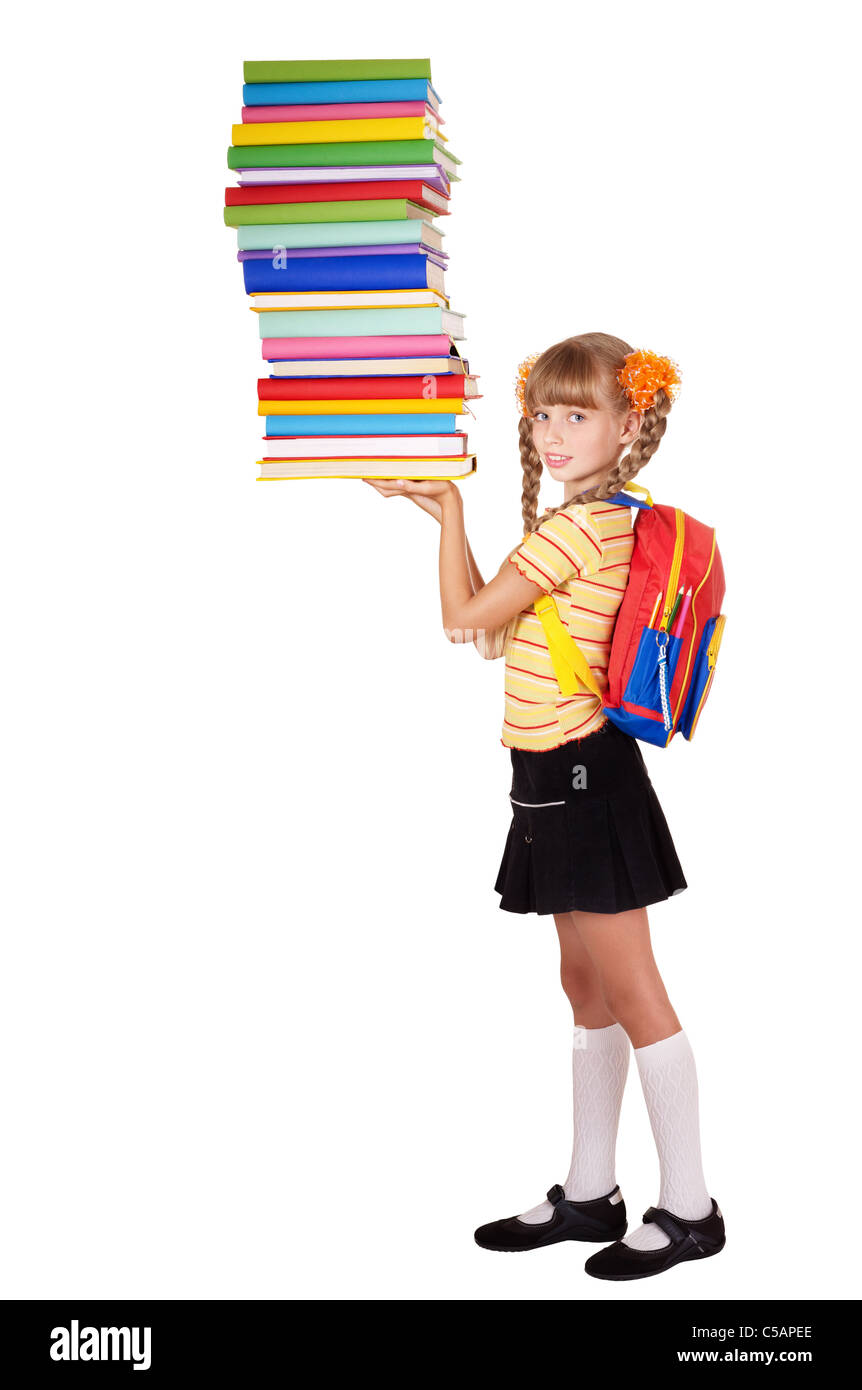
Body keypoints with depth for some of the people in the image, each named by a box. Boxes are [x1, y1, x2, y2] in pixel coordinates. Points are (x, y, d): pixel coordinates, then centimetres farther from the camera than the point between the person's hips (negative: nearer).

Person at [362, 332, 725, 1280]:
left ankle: (689, 1209, 6)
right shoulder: (600, 523, 13)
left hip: (580, 775, -10)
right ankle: (589, 1194, 26)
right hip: (566, 775, 10)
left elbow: (464, 618, -14)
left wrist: (448, 507, -2)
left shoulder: (576, 523, -18)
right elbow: (500, 630, 18)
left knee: (630, 993, -3)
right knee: (588, 986, 15)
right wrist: (443, 510, 17)